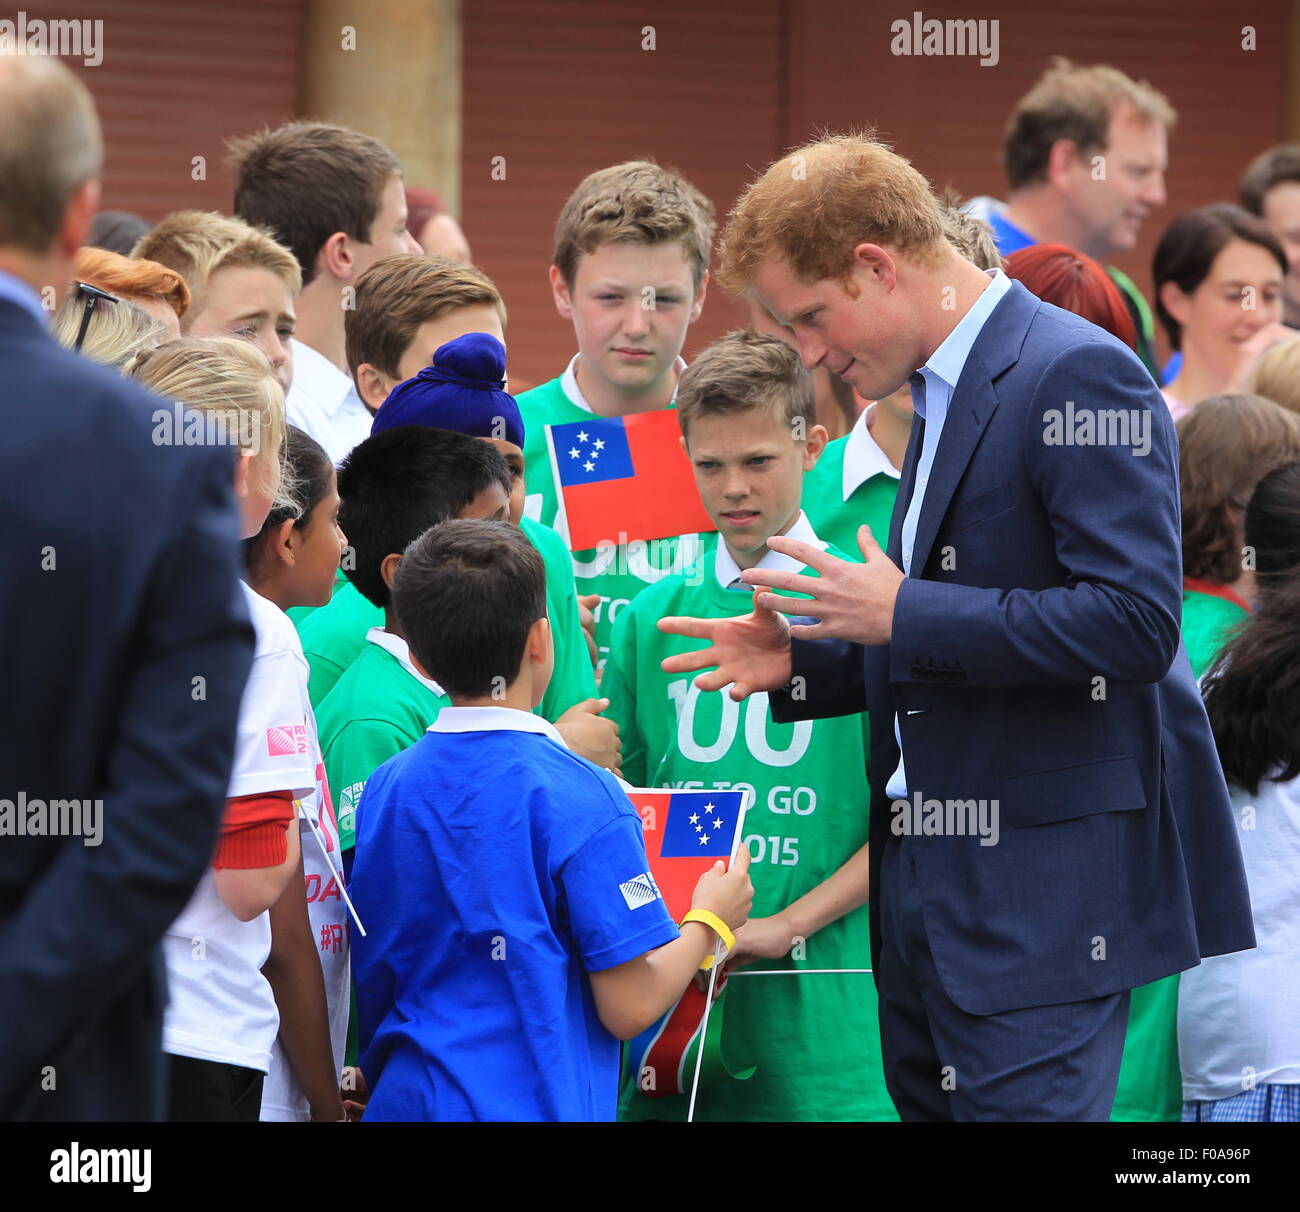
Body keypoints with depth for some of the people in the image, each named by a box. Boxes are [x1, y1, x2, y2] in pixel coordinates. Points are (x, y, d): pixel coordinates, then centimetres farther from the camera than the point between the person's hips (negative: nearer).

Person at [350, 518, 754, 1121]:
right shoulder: (582, 796, -13)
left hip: (404, 1098, 6)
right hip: (537, 1105, -6)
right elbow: (628, 1007, -12)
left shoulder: (383, 791, 3)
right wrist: (709, 921, 5)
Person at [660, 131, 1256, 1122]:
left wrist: (904, 615, -18)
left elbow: (1134, 623, -23)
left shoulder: (1078, 374, -14)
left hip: (1040, 882, -10)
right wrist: (800, 664, 10)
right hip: (932, 888, 10)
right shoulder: (945, 394, 18)